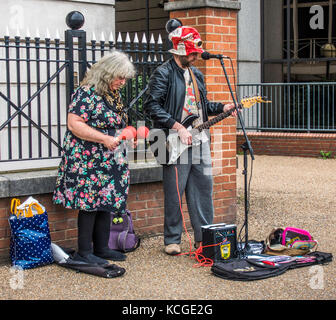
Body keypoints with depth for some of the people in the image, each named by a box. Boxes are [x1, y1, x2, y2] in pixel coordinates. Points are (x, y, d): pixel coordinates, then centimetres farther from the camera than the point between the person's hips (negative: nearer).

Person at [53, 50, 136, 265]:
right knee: (91, 201, -6)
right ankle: (84, 252, 1)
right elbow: (74, 124, -19)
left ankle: (101, 248, 19)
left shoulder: (114, 95, 15)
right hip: (88, 161, -9)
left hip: (110, 160, 9)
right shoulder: (87, 93, -13)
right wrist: (104, 138, -22)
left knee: (107, 202, 10)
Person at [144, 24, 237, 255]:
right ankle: (172, 240, 10)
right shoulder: (163, 74, -7)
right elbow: (152, 106, -15)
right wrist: (178, 127, -19)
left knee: (203, 188, 9)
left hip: (199, 141, 7)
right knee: (174, 193, -1)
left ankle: (204, 237, 19)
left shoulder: (196, 74, 18)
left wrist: (222, 108, 10)